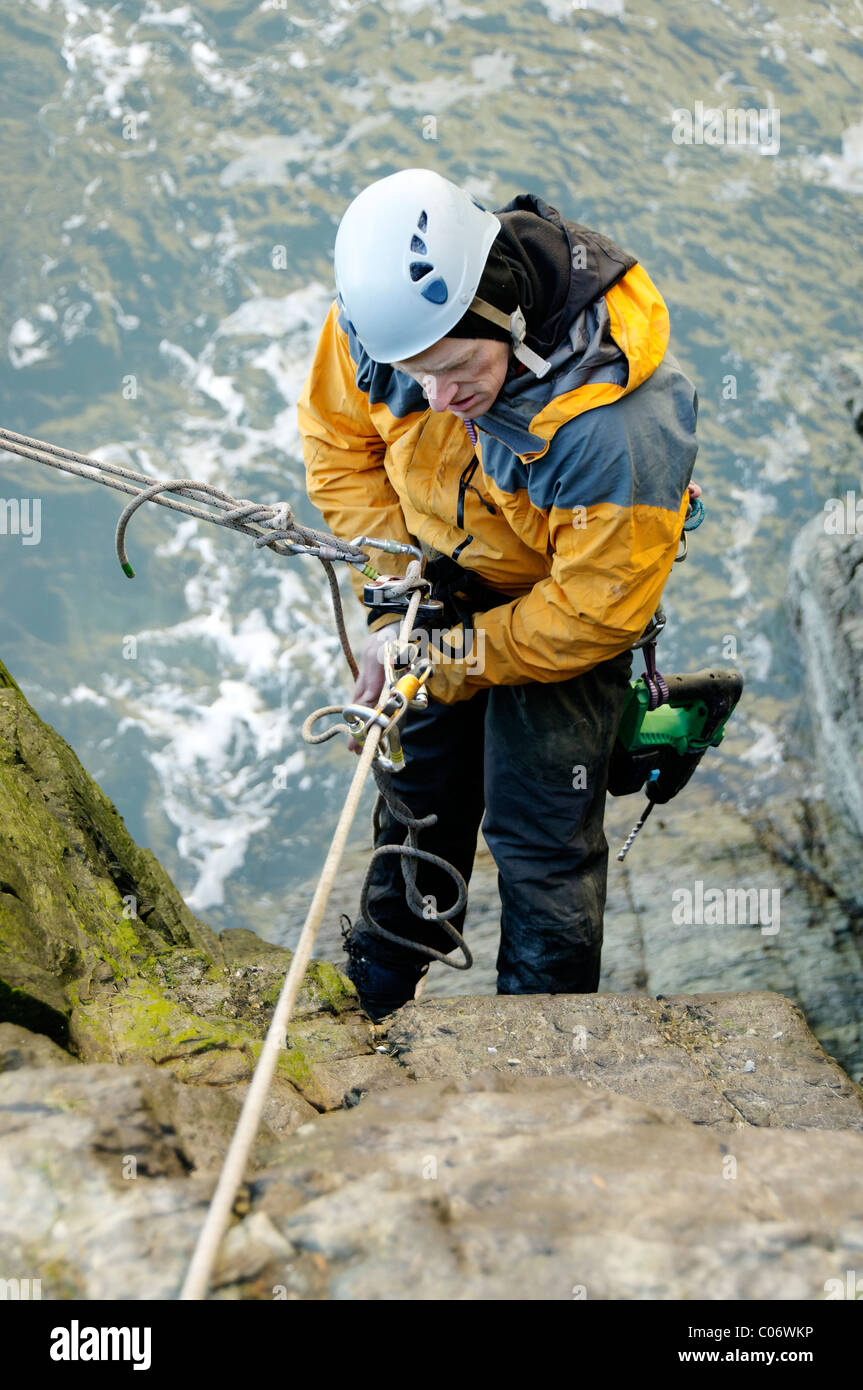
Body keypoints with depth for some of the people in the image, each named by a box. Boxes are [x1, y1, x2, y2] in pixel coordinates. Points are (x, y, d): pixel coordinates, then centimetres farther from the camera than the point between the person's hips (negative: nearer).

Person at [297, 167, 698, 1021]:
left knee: (540, 832, 0)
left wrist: (452, 659, -24)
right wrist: (395, 597, -15)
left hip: (561, 601, -5)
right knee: (419, 781, 21)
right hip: (439, 575, 5)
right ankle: (379, 991, 46)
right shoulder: (386, 307, -28)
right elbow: (338, 436, -9)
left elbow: (592, 610, -29)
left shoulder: (625, 432, -42)